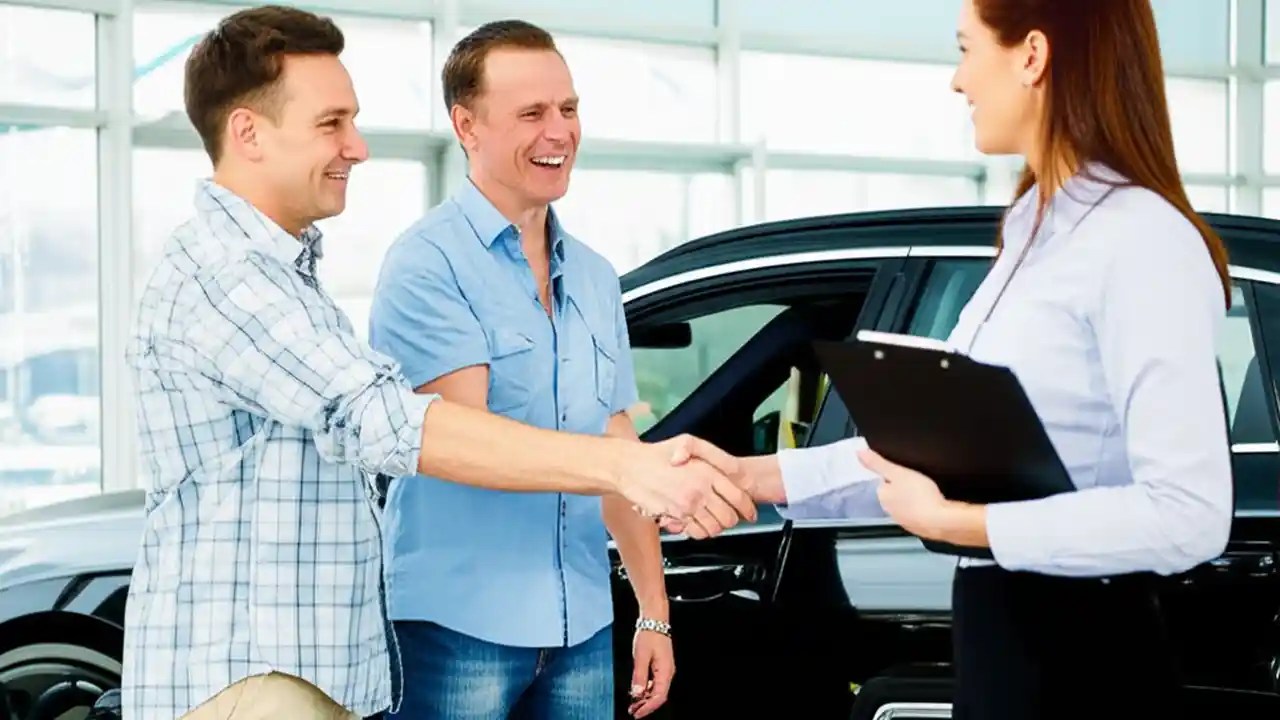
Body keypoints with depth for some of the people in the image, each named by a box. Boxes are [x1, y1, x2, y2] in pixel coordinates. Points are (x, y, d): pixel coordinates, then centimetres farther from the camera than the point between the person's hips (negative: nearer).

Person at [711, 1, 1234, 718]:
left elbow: (1189, 516, -25)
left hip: (1083, 659, -9)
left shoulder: (1140, 242, -19)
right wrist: (755, 477, 8)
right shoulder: (1035, 236, 11)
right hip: (1000, 634, 9)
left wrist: (949, 522, -22)